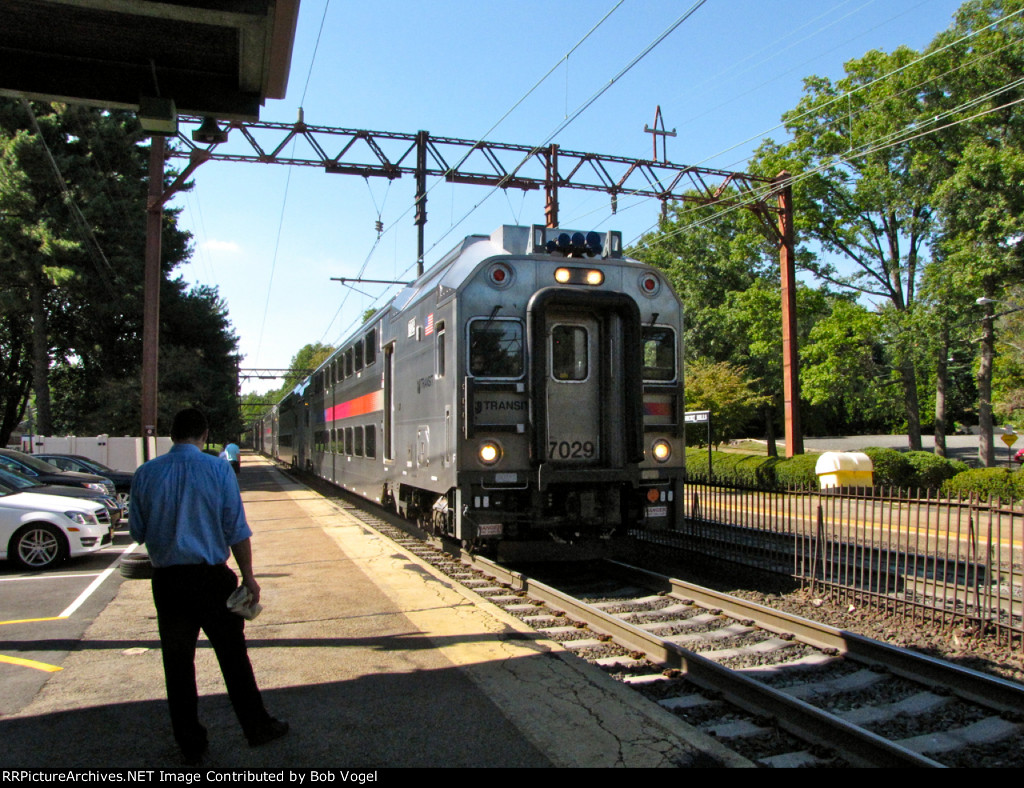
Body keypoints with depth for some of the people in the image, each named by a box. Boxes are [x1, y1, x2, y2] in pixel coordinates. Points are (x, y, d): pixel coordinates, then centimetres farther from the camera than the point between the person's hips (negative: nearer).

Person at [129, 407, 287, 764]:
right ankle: (257, 727, 24)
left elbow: (137, 531, 6)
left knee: (177, 662, 13)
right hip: (212, 576, -2)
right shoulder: (217, 469, -9)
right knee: (233, 656, 11)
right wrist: (248, 576, 0)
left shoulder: (145, 474, -2)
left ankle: (190, 744, 22)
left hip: (167, 580, 2)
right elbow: (237, 530, -8)